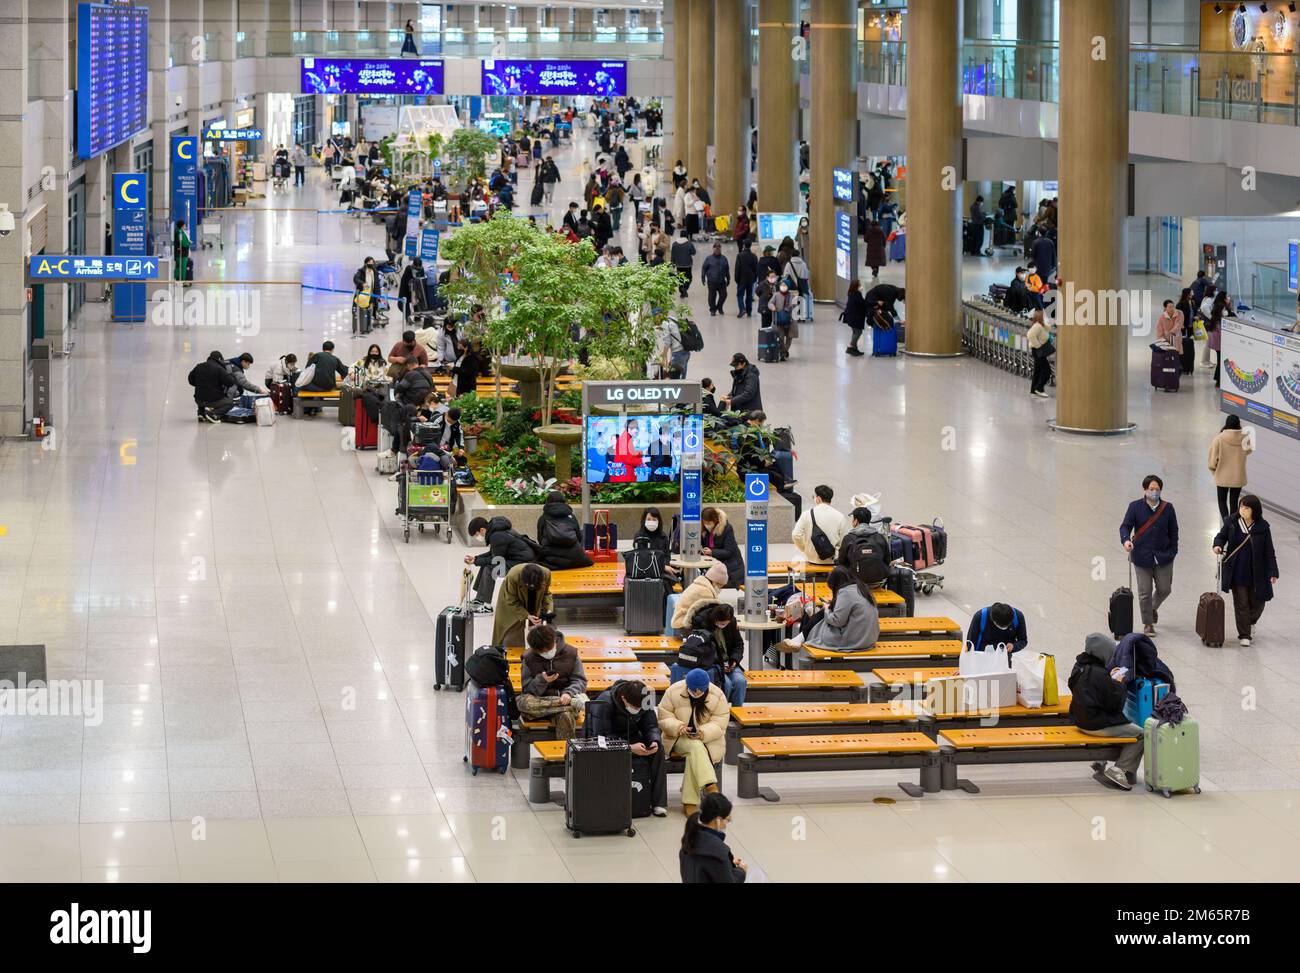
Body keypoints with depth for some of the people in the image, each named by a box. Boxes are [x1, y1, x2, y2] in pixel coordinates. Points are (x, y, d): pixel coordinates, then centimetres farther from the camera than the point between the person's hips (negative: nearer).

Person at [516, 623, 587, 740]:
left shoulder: (570, 653, 2)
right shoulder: (529, 658, 2)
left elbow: (580, 680, 2)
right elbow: (527, 690, -1)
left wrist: (569, 693, -19)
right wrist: (542, 680, -21)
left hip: (564, 696, -1)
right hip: (539, 701, 2)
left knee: (565, 716, -39)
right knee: (523, 702, -36)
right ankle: (572, 703, -31)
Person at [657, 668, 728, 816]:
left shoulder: (718, 696, -8)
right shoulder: (673, 692, -8)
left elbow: (719, 724, -10)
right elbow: (664, 717, -5)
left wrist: (704, 732, -29)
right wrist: (677, 727, -25)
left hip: (707, 739, 0)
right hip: (678, 738, 0)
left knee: (693, 756, -33)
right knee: (695, 747, -35)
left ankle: (689, 803, -31)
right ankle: (710, 787, -46)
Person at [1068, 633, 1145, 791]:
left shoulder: (1079, 668, 3)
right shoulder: (1100, 674, -24)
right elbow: (1115, 704, -17)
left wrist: (1110, 678, 12)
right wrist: (1118, 684, -4)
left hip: (1081, 721, 10)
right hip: (1097, 726, -10)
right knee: (1140, 735, -2)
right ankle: (1119, 771, -5)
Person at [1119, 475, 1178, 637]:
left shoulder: (1168, 508, 2)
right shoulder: (1135, 507, -4)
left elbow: (1173, 531, 7)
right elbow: (1125, 526, -8)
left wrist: (1173, 551, 2)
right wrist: (1126, 540, -28)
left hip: (1163, 557, 2)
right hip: (1142, 556, -2)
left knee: (1164, 589, 6)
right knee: (1145, 592, 1)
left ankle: (1153, 608, 38)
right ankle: (1148, 624, 13)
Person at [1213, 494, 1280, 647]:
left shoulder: (1262, 527, -8)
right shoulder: (1232, 523, -5)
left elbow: (1269, 551, -3)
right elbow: (1221, 536, 10)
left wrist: (1272, 572, -5)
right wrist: (1218, 545, -13)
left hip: (1256, 573, 0)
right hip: (1237, 572, 0)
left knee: (1257, 601, 12)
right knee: (1241, 603, 2)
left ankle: (1251, 622, 44)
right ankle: (1244, 635, 12)